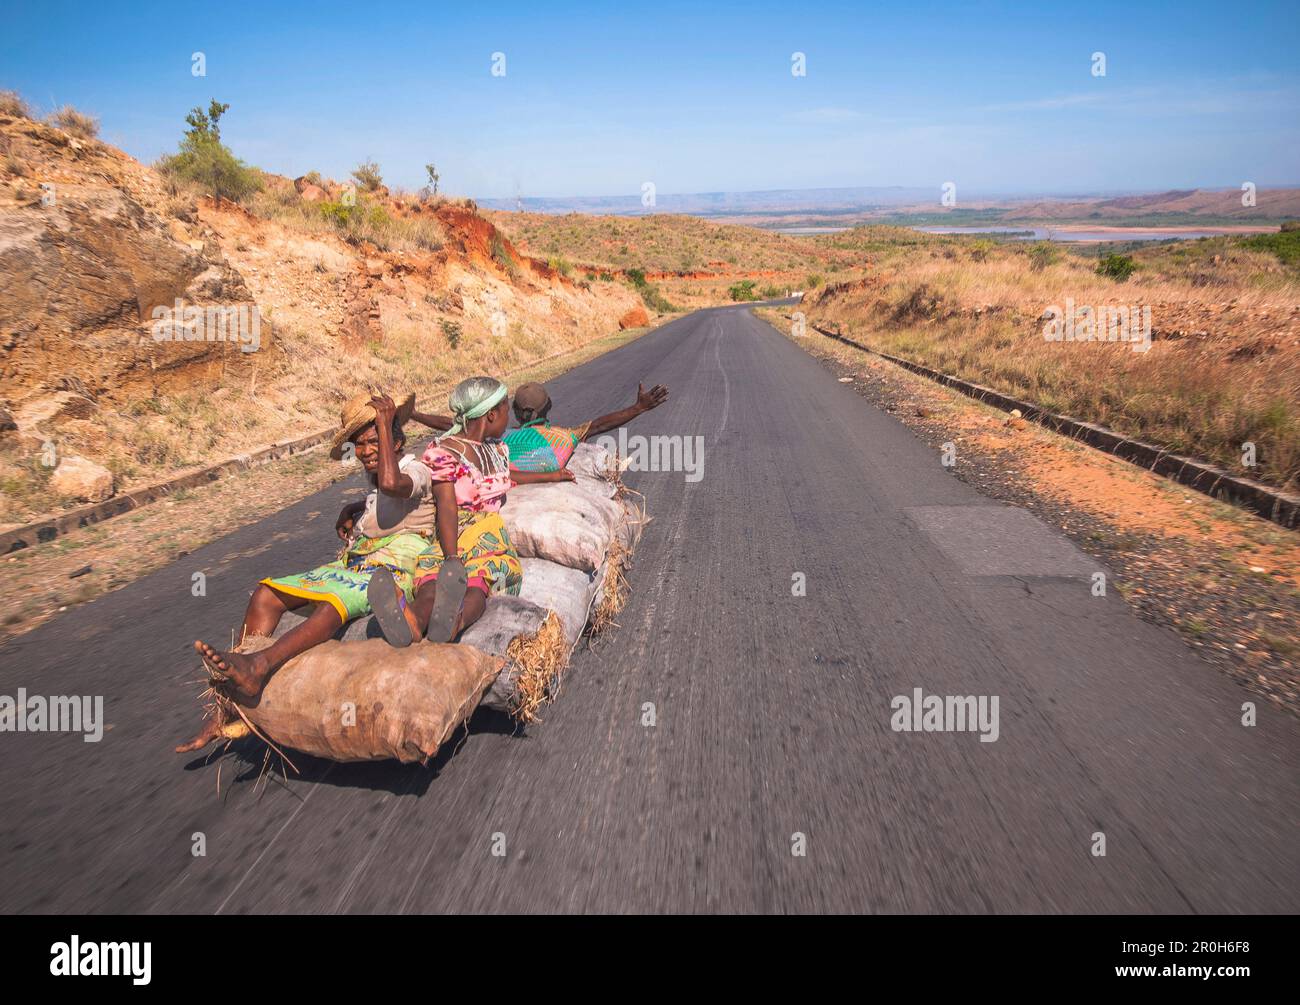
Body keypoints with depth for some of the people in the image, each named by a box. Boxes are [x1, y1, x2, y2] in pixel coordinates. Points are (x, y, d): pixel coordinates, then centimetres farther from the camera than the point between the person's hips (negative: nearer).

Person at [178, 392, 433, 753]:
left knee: (333, 603, -39)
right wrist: (350, 511, 21)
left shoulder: (416, 470, -9)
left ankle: (257, 667, -57)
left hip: (394, 569, -8)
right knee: (266, 594, -9)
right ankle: (229, 708, -18)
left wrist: (385, 423, -24)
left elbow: (391, 484, -35)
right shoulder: (376, 476, 17)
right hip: (352, 564, 9)